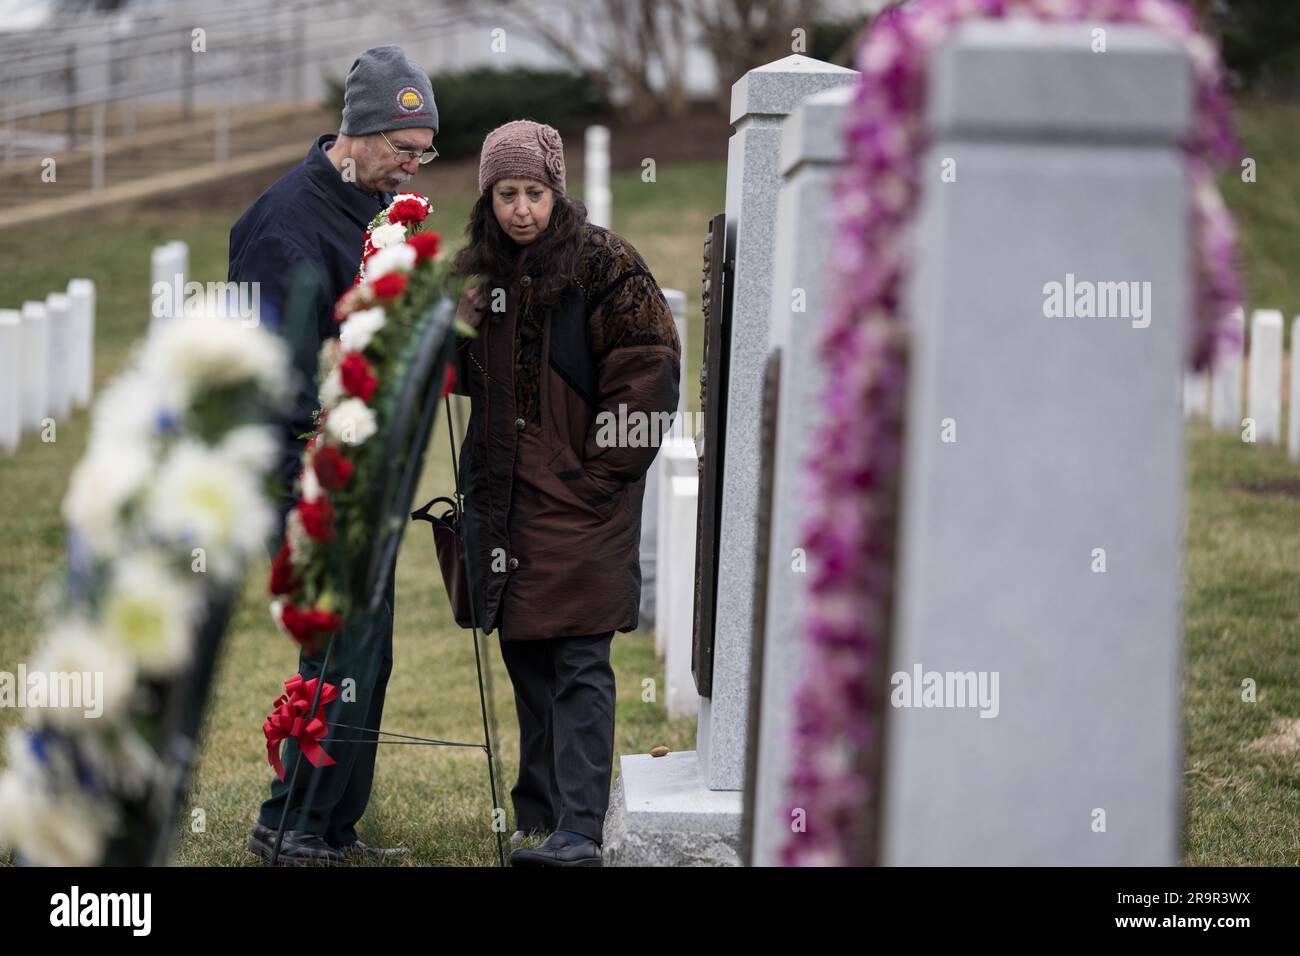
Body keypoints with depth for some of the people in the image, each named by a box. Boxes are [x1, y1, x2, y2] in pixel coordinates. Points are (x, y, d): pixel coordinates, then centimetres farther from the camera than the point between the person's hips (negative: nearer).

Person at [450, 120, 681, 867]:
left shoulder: (603, 261, -7)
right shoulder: (481, 271, 13)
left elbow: (650, 366, -9)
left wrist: (603, 468, -11)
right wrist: (450, 336, 2)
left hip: (581, 494, -7)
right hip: (505, 493, 7)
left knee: (579, 664, -11)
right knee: (525, 656, 14)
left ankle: (580, 832, -15)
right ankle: (538, 814, 24)